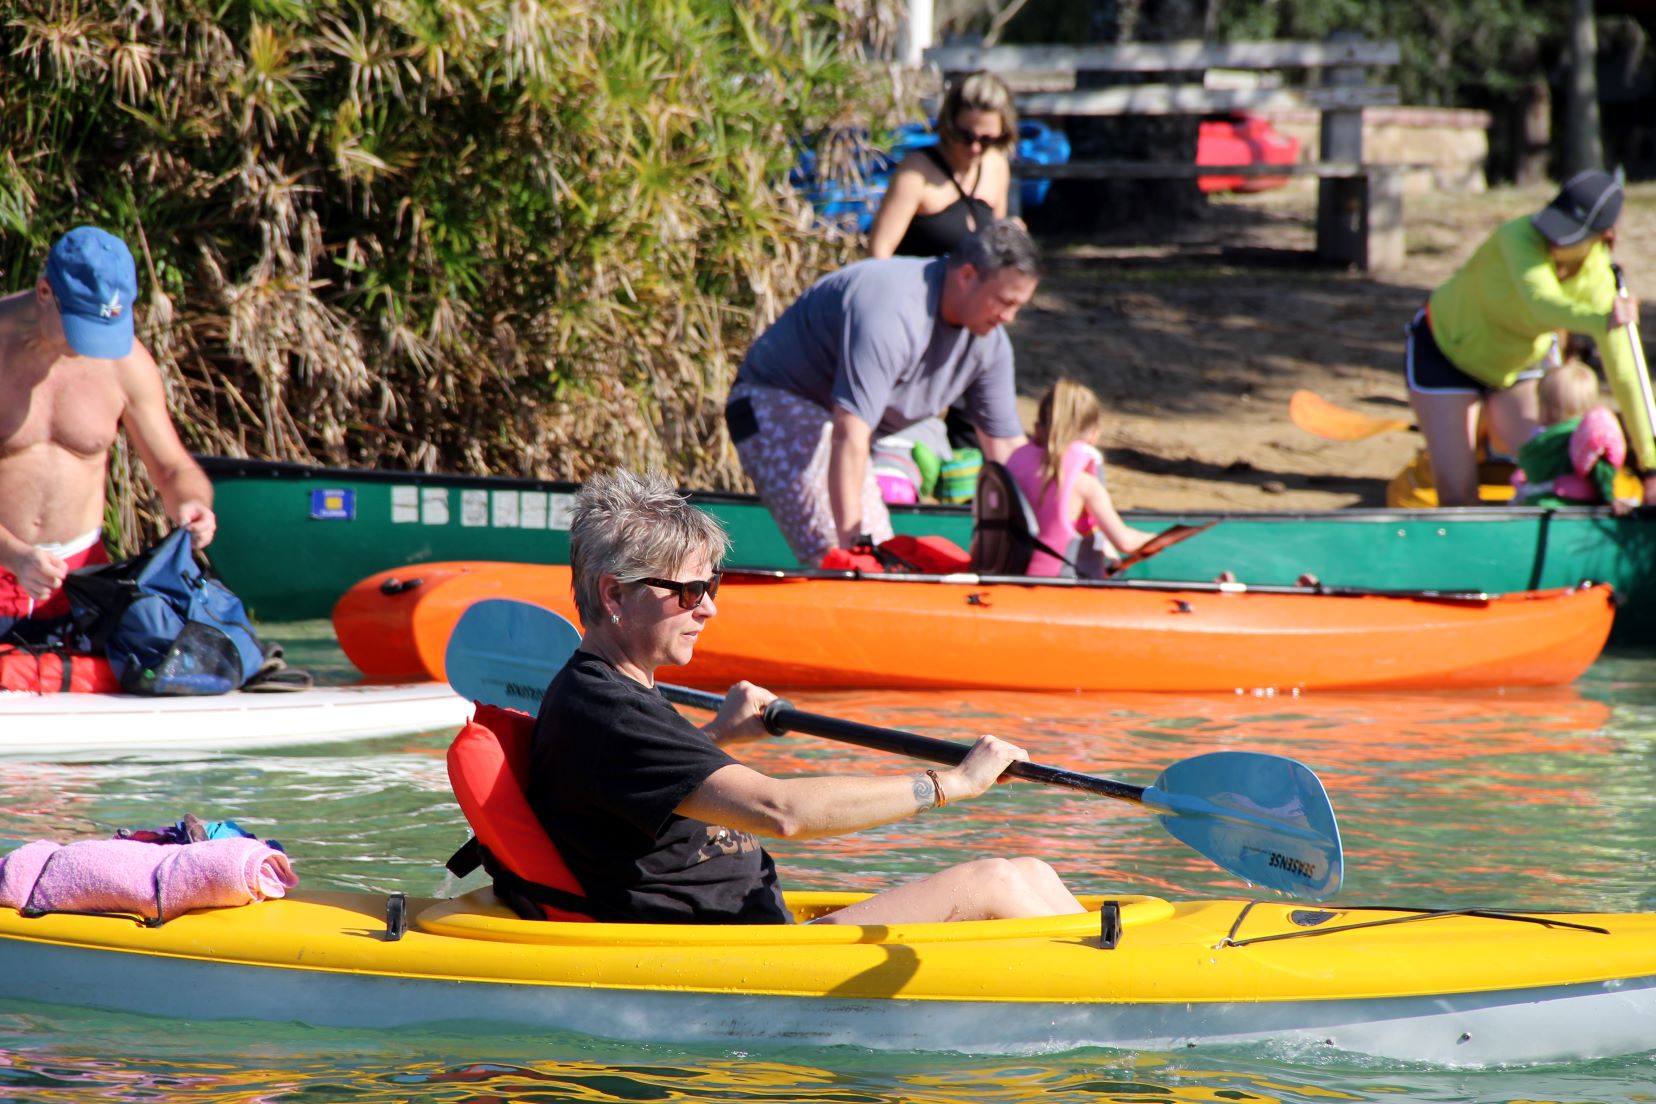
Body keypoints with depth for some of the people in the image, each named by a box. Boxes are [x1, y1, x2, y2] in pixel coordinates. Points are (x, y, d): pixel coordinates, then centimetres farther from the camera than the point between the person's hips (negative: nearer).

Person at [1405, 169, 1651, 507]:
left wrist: (1650, 466, -27)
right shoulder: (1520, 238, -35)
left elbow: (1623, 375, -24)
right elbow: (1542, 305, -54)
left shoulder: (1598, 280, -25)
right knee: (1457, 494, -9)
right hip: (1447, 349, -3)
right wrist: (1600, 321, -75)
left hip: (1521, 363, 3)